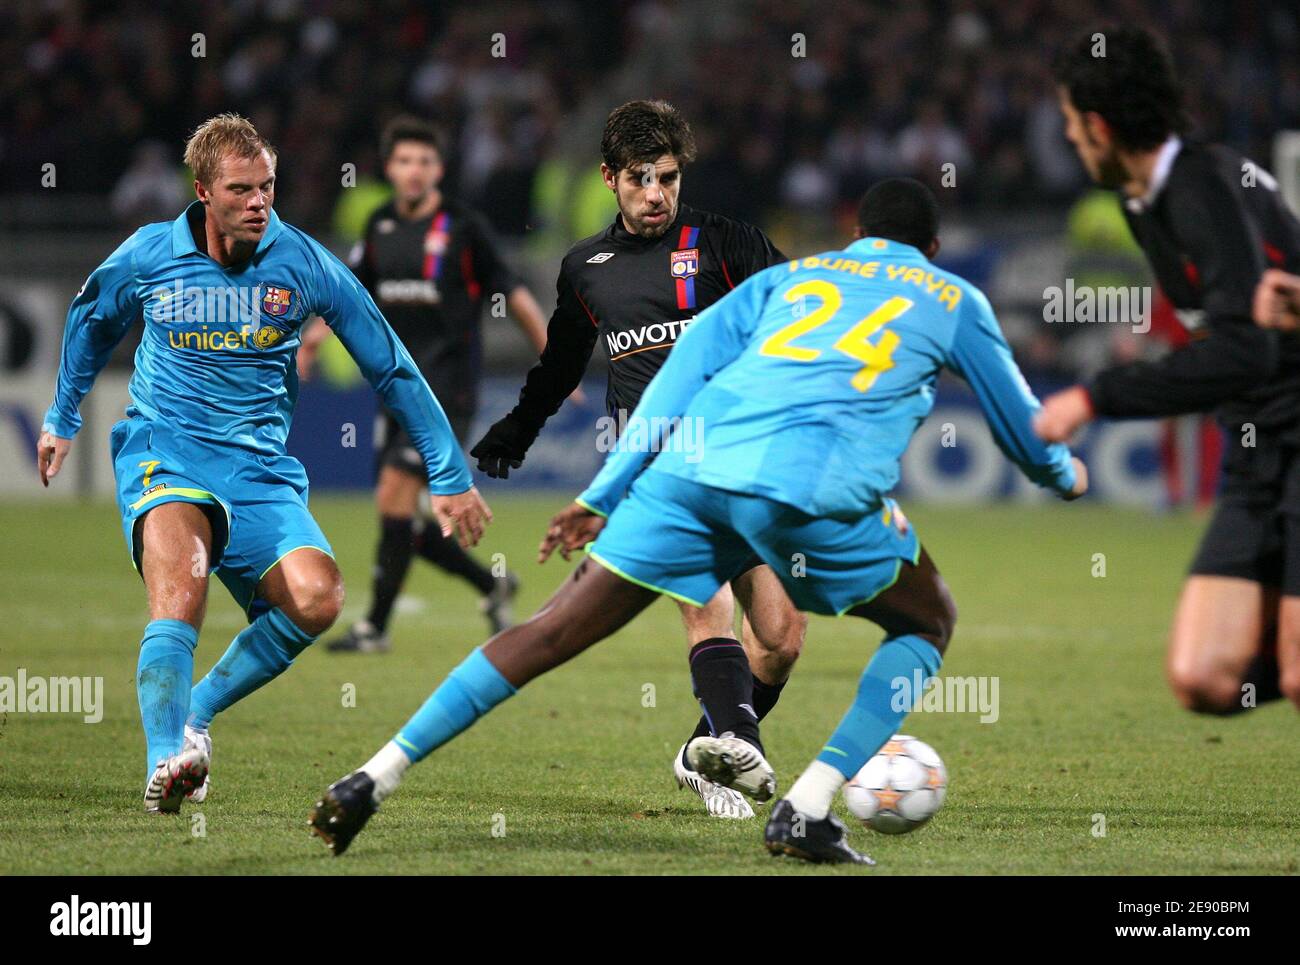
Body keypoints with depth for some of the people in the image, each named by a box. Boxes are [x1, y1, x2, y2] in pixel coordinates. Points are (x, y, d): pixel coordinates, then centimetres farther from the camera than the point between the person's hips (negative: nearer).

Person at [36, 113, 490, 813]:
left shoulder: (303, 264, -2)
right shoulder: (148, 255, -1)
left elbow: (392, 368, 6)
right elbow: (92, 322, 23)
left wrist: (449, 478, 7)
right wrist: (62, 419, 33)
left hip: (259, 467, 2)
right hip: (162, 449, -2)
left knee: (317, 598, -22)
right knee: (182, 572, -33)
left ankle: (195, 711, -2)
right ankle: (164, 761, -39)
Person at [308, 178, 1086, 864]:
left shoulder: (788, 278, 32)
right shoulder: (954, 300, 26)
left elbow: (686, 368, 21)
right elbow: (1022, 426, 35)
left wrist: (604, 495, 18)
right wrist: (1065, 473, 58)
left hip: (692, 464, 3)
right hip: (813, 487, -3)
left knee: (556, 631, 8)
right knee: (927, 622, 21)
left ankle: (377, 776, 1)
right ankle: (807, 810, 5)